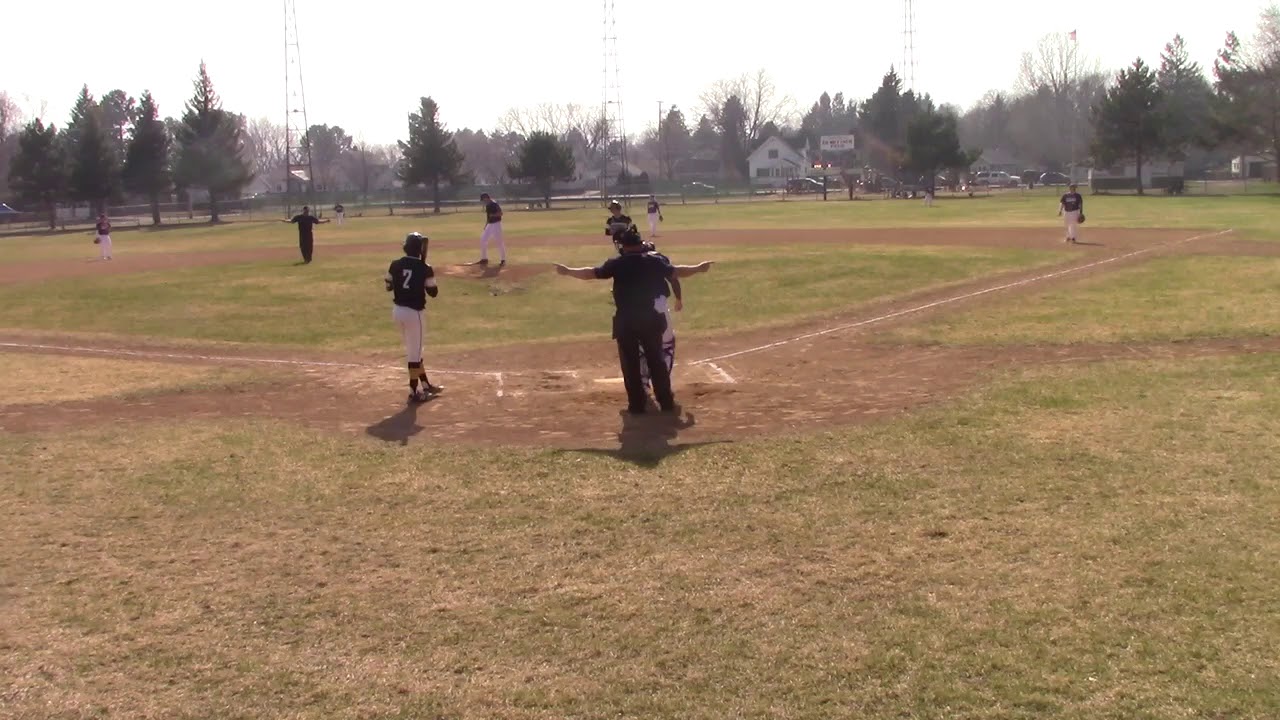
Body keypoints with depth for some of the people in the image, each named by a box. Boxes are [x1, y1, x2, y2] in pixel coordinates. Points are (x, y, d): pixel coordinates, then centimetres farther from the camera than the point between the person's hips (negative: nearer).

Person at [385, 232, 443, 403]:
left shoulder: (395, 265, 0)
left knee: (414, 350, 19)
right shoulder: (424, 269, -12)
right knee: (414, 352, 4)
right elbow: (433, 293, -3)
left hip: (397, 310, 6)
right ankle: (414, 392, 9)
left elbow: (388, 287, 11)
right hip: (413, 313, -6)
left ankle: (425, 385, 30)